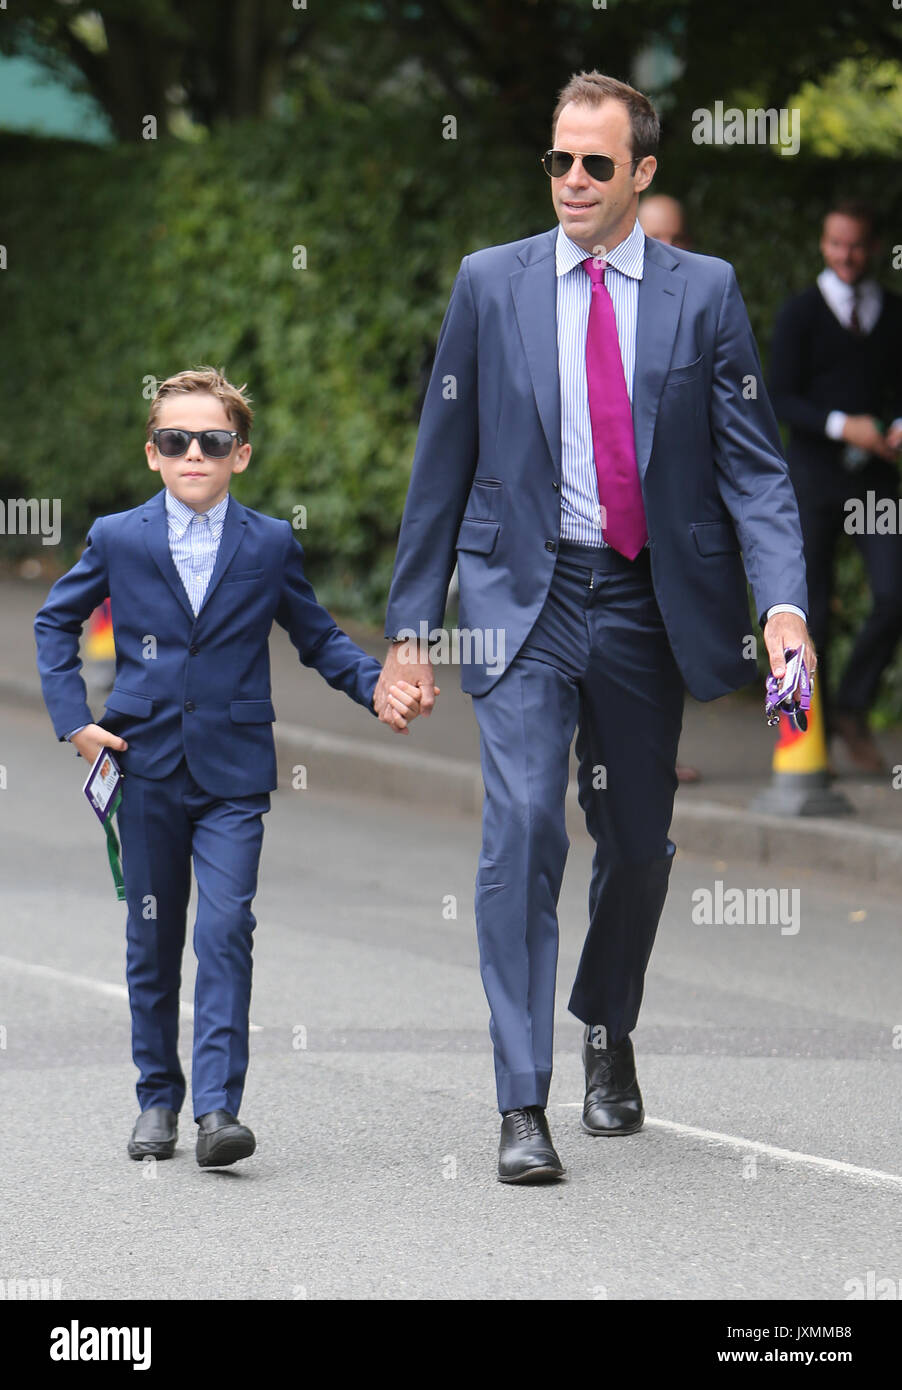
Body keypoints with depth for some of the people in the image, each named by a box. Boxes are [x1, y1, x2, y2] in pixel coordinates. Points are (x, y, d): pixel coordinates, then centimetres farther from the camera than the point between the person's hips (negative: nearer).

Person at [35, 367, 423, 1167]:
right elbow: (57, 622, 16)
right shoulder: (117, 539, 3)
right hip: (147, 769, 1)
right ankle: (158, 1097, 23)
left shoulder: (271, 545, 3)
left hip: (233, 776, -1)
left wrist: (378, 687, -3)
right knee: (153, 941, 9)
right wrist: (73, 716, 5)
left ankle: (218, 1107, -17)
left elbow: (316, 637, 14)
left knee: (225, 930, -13)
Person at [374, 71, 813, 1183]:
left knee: (639, 841, 12)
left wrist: (783, 600, -17)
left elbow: (753, 463, -1)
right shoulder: (491, 283, 3)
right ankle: (523, 1105, -16)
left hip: (647, 601, 1)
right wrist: (410, 624, 3)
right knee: (523, 823, -16)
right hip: (526, 592, -1)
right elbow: (442, 464, 6)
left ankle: (608, 1038, 39)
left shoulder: (704, 292, 2)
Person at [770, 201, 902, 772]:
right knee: (812, 612, 2)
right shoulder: (801, 314, -1)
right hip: (815, 474, -2)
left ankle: (852, 708, 6)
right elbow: (781, 398, -7)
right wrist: (843, 426, -21)